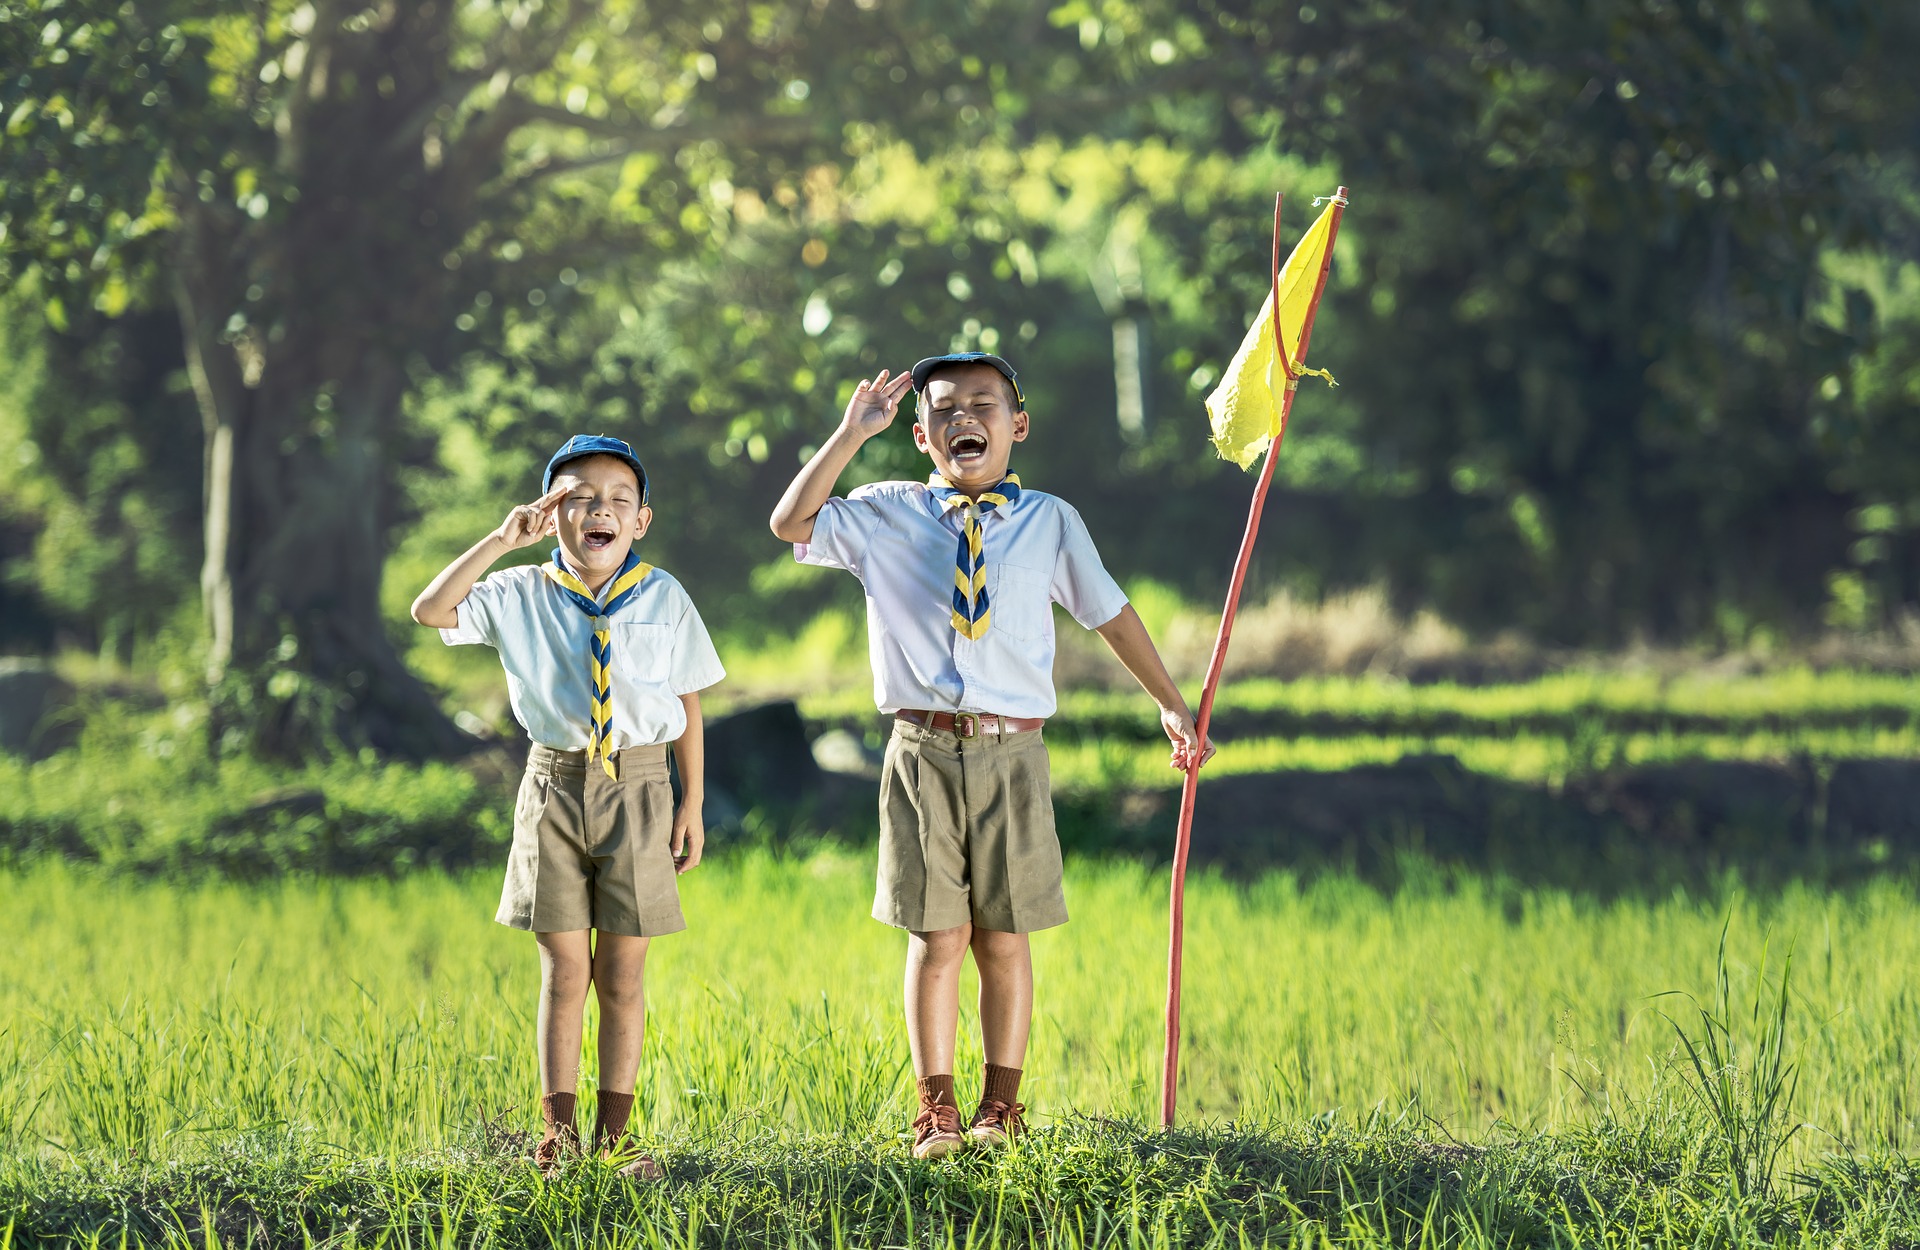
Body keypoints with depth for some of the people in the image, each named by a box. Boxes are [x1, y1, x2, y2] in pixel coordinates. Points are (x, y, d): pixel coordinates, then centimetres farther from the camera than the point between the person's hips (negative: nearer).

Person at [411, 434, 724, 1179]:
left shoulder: (663, 599, 2)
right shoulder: (522, 595, 1)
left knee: (622, 975, 4)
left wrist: (692, 804, 3)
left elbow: (688, 707, 6)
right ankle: (559, 1130, 9)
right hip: (555, 786, 0)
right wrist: (501, 541, -14)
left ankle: (613, 1134, 11)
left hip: (637, 790, 0)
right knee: (564, 970, 2)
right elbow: (430, 611, -10)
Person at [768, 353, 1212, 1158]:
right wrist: (852, 433, -7)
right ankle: (935, 1108, 6)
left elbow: (1110, 614, 15)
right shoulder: (887, 517, 6)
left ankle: (1001, 1105, 15)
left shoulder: (1050, 524, 7)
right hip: (923, 751, -1)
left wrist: (1170, 703, 17)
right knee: (937, 935, -1)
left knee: (1002, 937, 5)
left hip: (1011, 754, 1)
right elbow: (791, 523, -5)